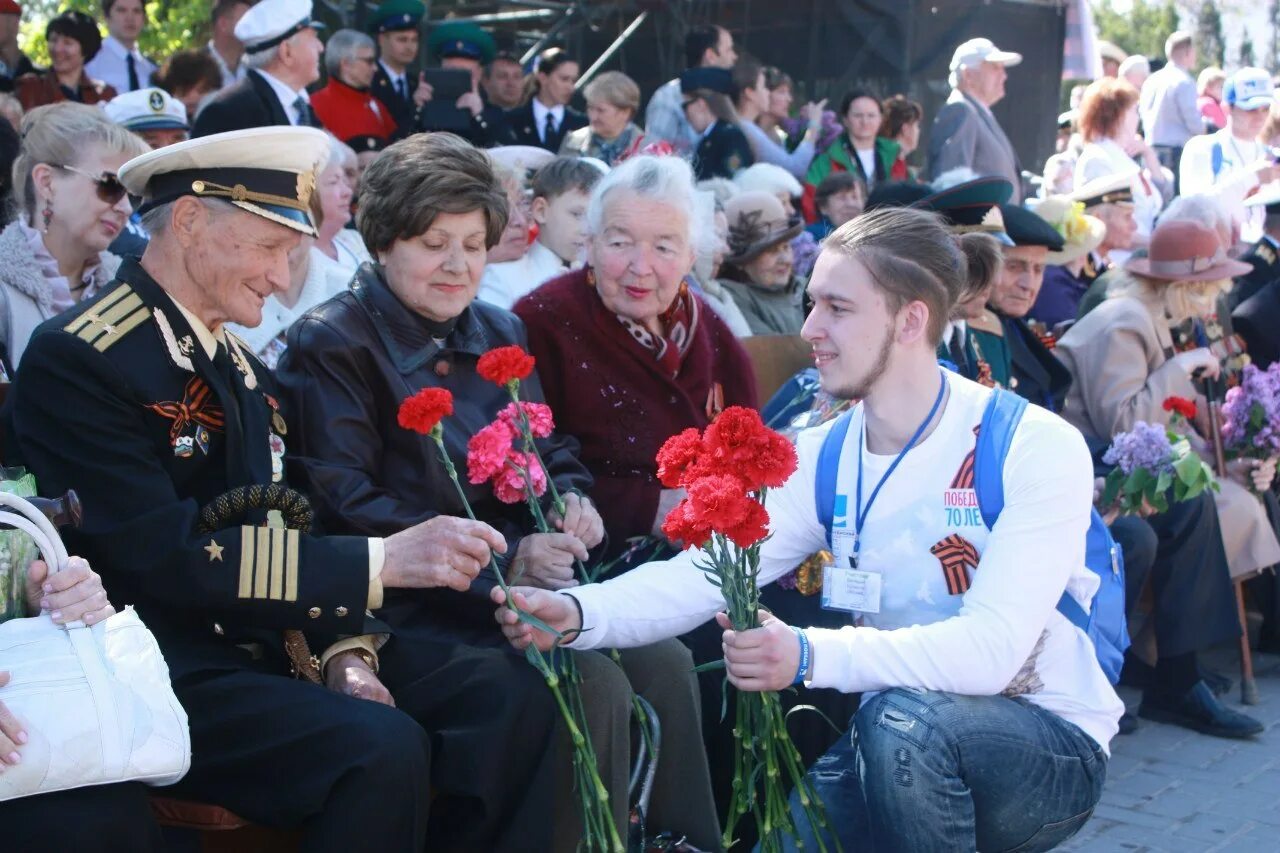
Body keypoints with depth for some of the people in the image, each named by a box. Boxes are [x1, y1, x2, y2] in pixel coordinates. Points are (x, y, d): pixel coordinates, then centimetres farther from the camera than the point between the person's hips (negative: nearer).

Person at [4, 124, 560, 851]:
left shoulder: (245, 369, 14)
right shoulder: (77, 359, -13)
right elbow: (165, 555, -22)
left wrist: (345, 650, -6)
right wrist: (383, 561, -25)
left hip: (271, 644, 8)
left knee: (514, 699, -8)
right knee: (381, 752, -30)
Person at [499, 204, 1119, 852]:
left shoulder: (1039, 450, -17)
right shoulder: (822, 457, -1)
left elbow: (992, 649, -29)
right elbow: (703, 574, -14)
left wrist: (811, 655, -42)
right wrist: (578, 613, -33)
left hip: (1050, 745, -4)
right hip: (904, 745, 5)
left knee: (905, 714, -34)